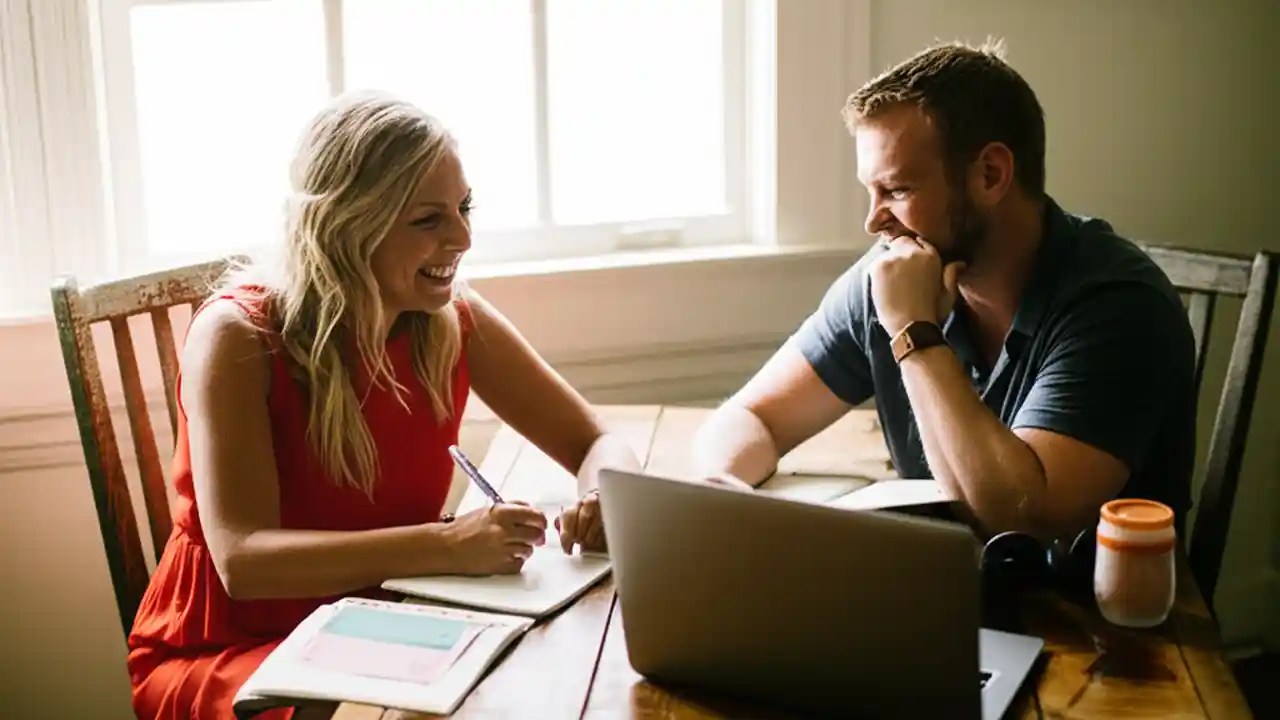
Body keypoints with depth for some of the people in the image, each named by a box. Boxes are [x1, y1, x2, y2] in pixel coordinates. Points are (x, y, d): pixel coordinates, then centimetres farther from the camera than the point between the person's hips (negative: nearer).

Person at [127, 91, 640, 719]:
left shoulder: (456, 323, -6)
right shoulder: (237, 337, -19)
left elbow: (596, 444, 0)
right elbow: (242, 559, -29)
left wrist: (605, 497, -25)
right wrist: (446, 545, -41)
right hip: (217, 659, -4)